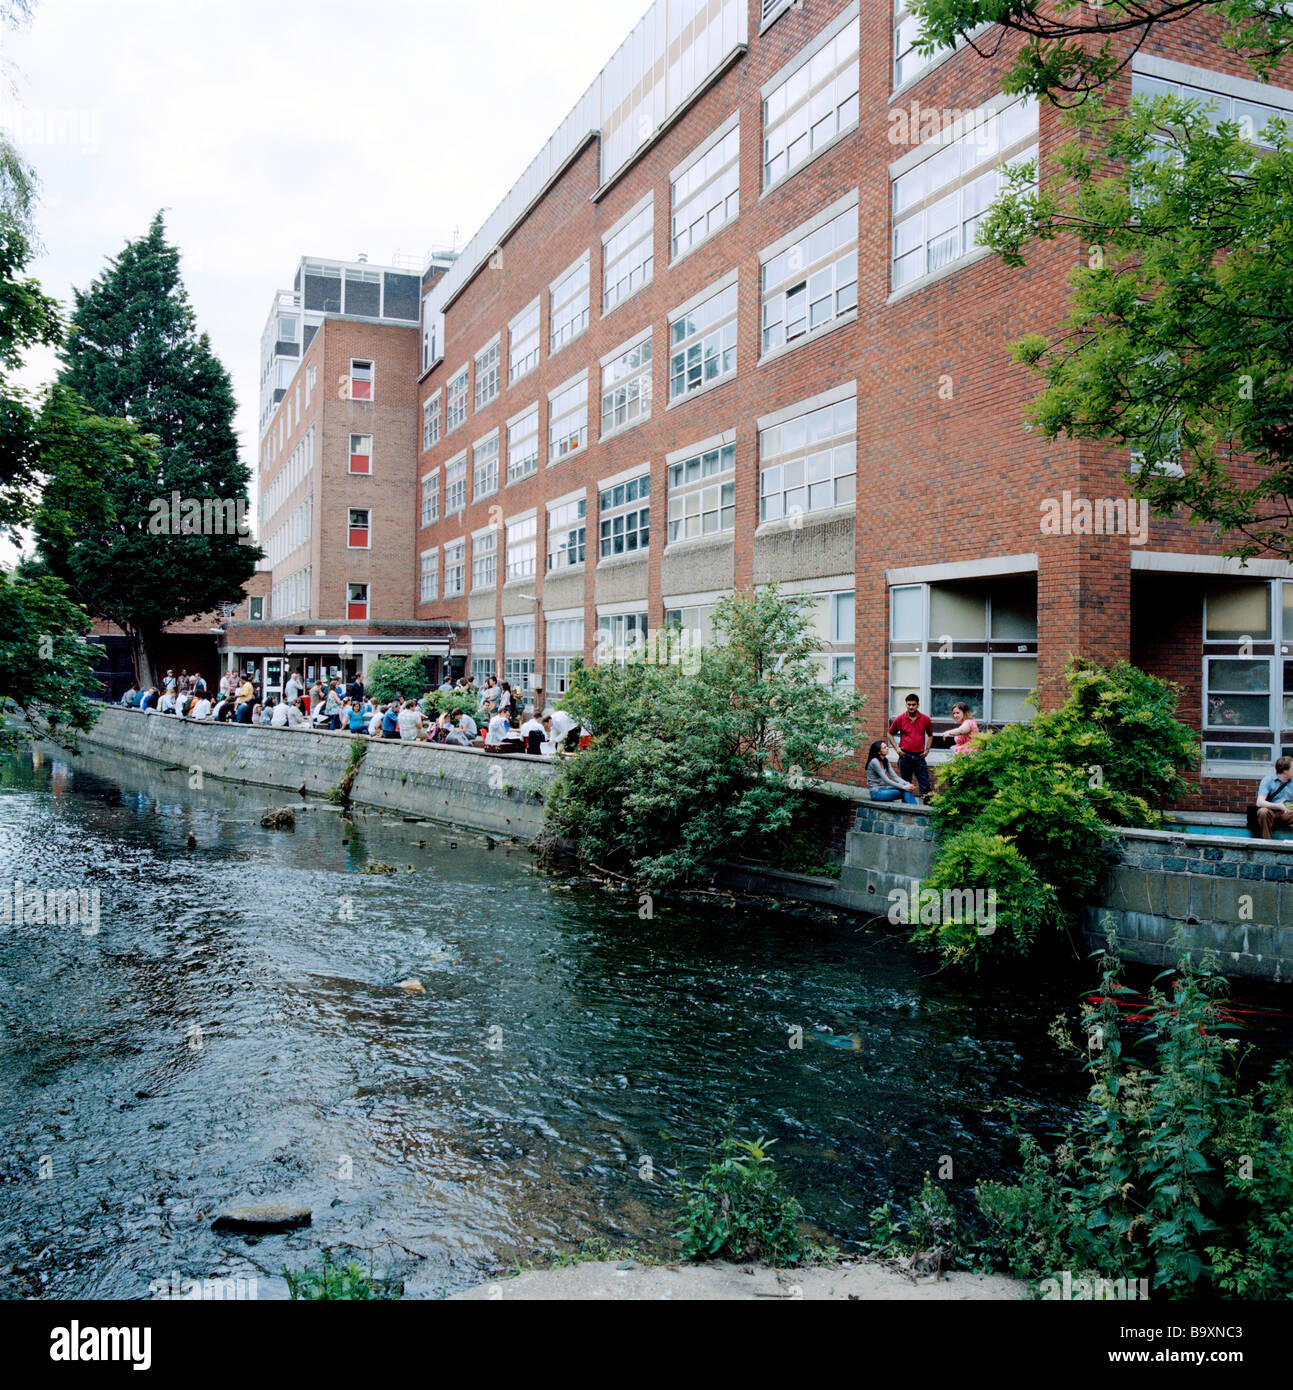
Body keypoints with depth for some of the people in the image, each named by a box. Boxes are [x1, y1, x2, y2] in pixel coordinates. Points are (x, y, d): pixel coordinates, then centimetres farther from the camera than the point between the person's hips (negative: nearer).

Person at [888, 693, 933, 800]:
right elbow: (890, 734, 12)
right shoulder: (900, 719, 0)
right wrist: (897, 748, 2)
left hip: (919, 755, 0)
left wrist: (927, 749, 5)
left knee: (925, 784, -2)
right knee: (905, 784, 7)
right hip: (905, 755, 0)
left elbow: (930, 735, 17)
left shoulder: (925, 719, 2)